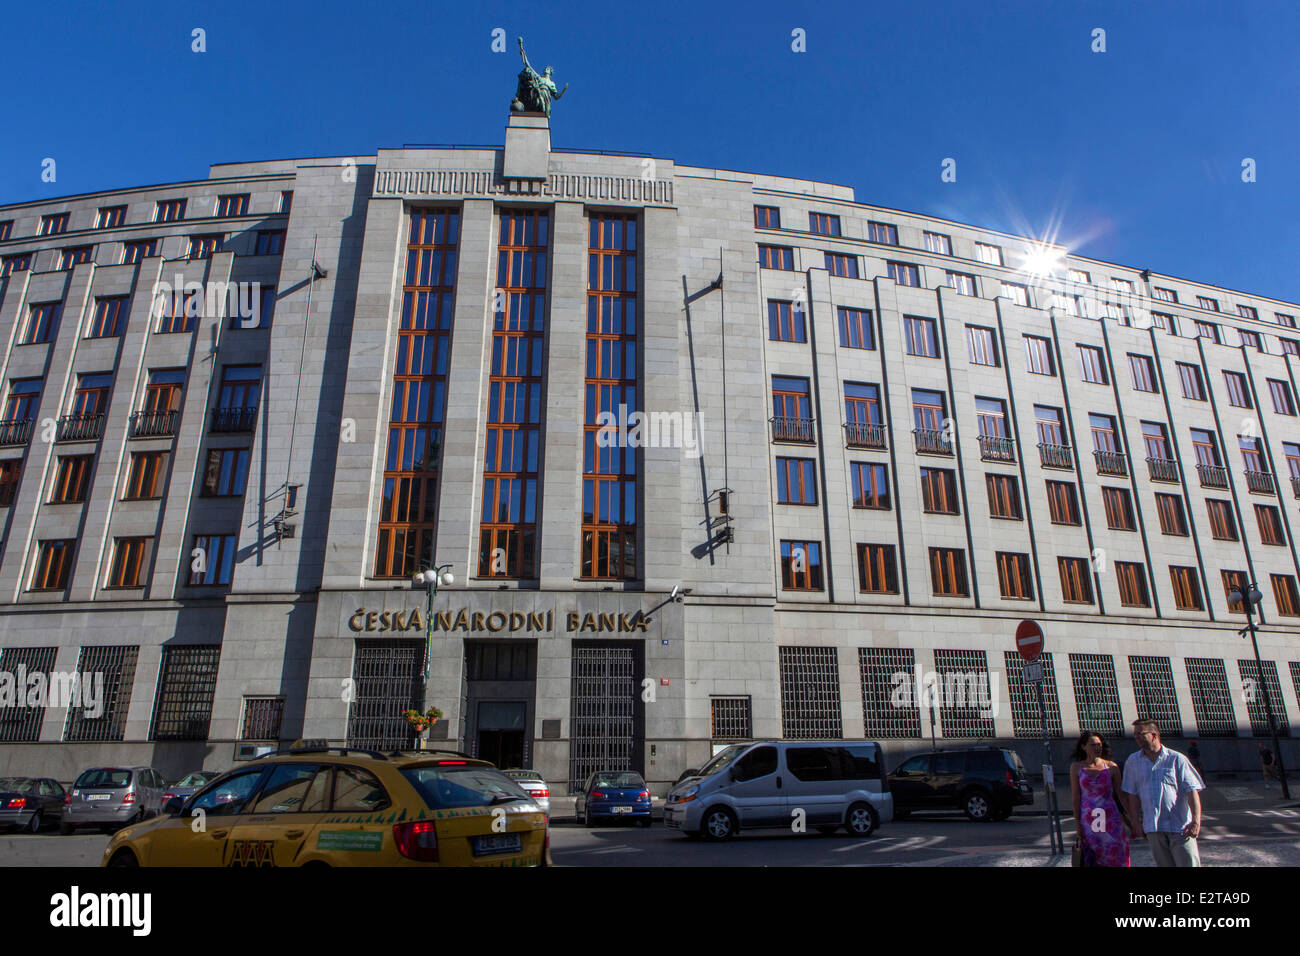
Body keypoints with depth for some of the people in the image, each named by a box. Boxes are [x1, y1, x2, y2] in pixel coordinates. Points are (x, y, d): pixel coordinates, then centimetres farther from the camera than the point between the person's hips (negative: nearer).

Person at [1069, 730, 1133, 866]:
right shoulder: (1076, 768, 3)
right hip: (1088, 821, 0)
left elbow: (1119, 795, 7)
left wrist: (1129, 819, 5)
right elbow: (1075, 796, 2)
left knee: (1114, 857, 0)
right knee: (1092, 859, 0)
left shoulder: (1111, 767, 3)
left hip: (1111, 819, 0)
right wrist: (1077, 823, -2)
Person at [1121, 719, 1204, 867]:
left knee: (1188, 863, -7)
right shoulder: (1132, 762, 8)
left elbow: (1192, 791, -5)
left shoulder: (1176, 759, 0)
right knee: (1165, 864, 8)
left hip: (1179, 826, -3)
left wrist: (1196, 821, -15)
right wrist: (1136, 823, 3)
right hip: (1153, 828, 3)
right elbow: (1132, 795, 9)